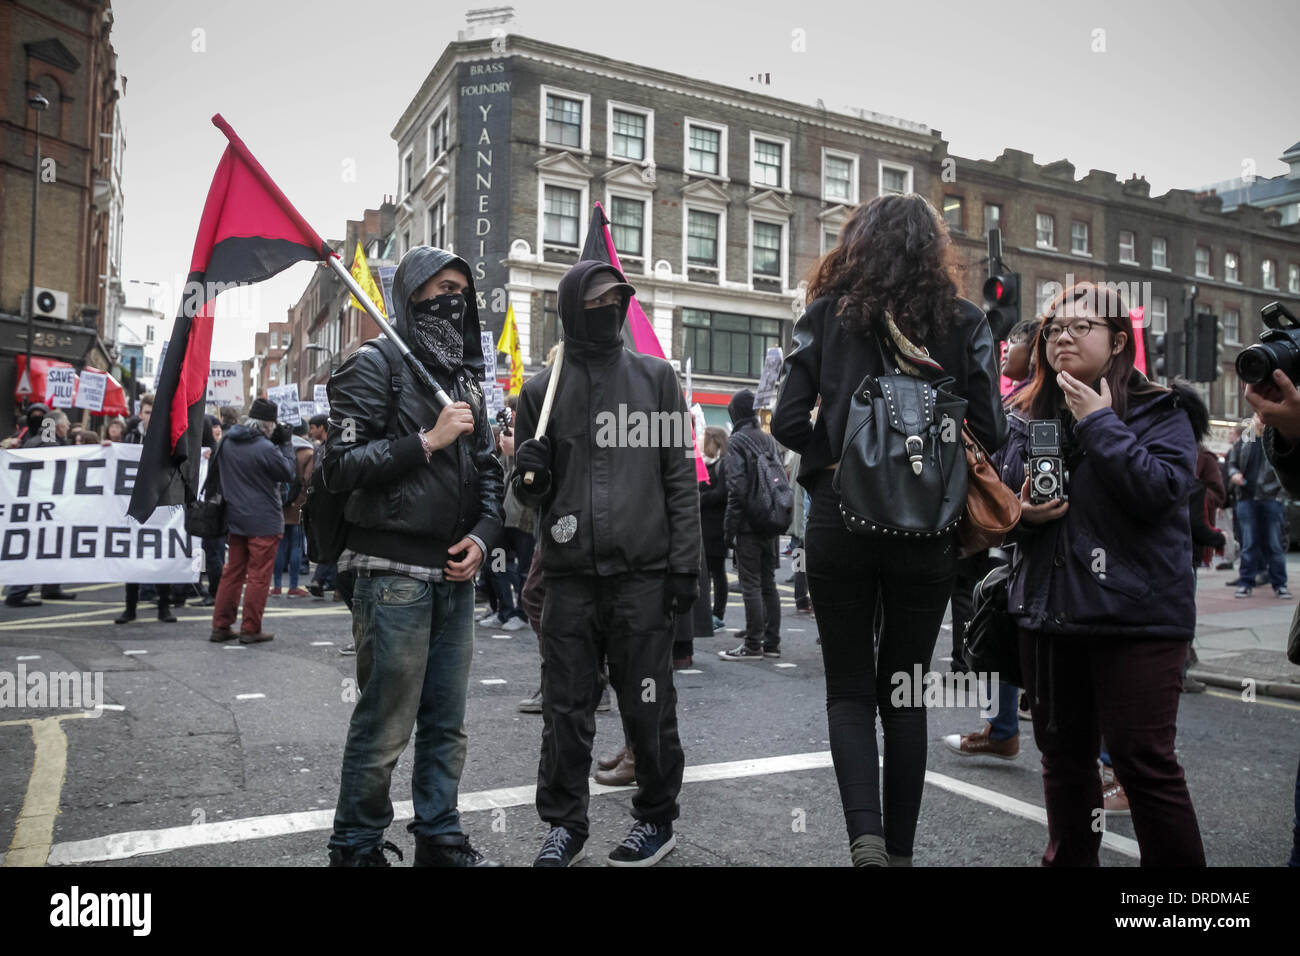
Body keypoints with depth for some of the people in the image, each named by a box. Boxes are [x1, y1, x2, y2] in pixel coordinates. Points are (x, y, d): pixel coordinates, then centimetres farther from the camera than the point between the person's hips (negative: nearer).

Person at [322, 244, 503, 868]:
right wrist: (427, 440, -15)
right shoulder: (376, 364, -4)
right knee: (384, 727, 0)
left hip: (456, 575, 7)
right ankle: (356, 847, 18)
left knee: (447, 723, 13)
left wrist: (483, 534, 4)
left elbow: (487, 469, 20)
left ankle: (439, 836, 27)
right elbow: (340, 468, -11)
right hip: (395, 574, -6)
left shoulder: (466, 376, 17)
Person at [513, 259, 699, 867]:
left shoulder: (655, 377, 7)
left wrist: (685, 563, -3)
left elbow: (681, 476, 4)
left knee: (647, 708, 6)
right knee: (566, 710, 8)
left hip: (643, 575, -1)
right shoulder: (541, 390, 9)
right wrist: (530, 475, -9)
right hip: (569, 576, 2)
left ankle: (657, 819, 25)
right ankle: (564, 824, 24)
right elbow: (530, 494, 15)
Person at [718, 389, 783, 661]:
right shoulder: (769, 440, 12)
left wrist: (729, 526, -12)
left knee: (751, 585, -3)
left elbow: (737, 486, -16)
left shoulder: (736, 441, -9)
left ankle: (753, 645, 0)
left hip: (748, 523, -7)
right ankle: (771, 642, 17)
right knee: (768, 583, 12)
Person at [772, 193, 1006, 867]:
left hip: (840, 523, -1)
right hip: (927, 530, 1)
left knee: (849, 690, 10)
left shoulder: (827, 314, 1)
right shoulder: (965, 322, 2)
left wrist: (839, 459, 7)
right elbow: (989, 431, -2)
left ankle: (864, 835, -6)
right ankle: (899, 848, 20)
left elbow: (787, 421, -6)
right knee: (904, 691, 14)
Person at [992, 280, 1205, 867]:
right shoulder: (1026, 417, 11)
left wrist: (1100, 422, -15)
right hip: (1047, 615, 5)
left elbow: (1160, 491, -18)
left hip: (1135, 616, -4)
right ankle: (1069, 859, 32)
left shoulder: (1158, 411, -1)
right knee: (1063, 758, 16)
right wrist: (1020, 514, -5)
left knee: (1144, 762, -2)